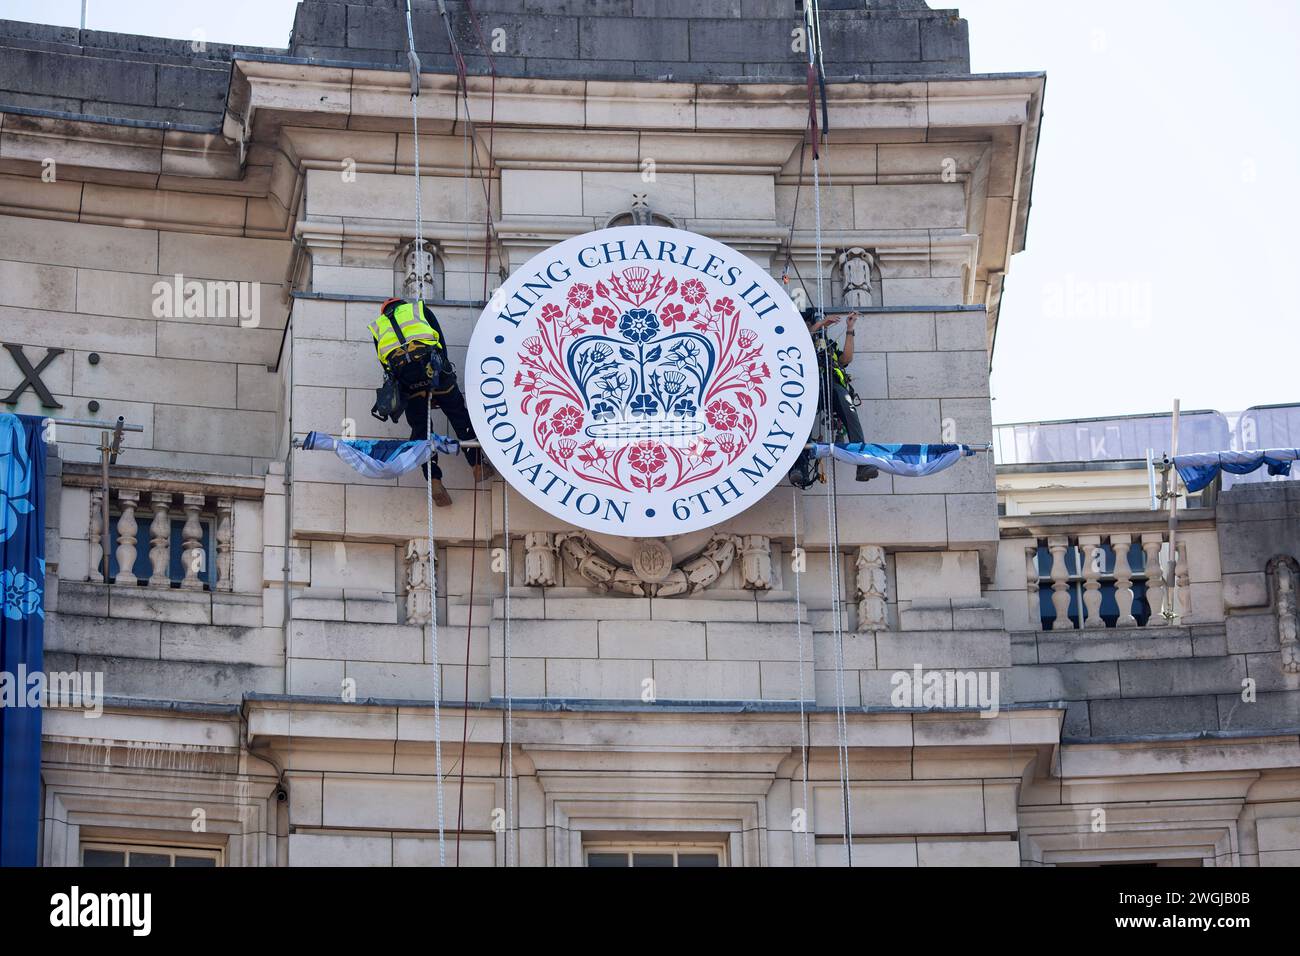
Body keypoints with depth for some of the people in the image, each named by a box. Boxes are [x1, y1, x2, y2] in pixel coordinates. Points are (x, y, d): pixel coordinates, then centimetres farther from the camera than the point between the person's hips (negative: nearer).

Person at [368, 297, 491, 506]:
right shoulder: (420, 310, 27)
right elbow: (441, 342, 16)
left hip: (403, 374, 1)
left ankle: (435, 482, -5)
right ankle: (478, 465, 11)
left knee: (420, 427, 8)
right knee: (459, 414, 13)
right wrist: (443, 369, 16)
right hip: (431, 367, -1)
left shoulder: (378, 327, 30)